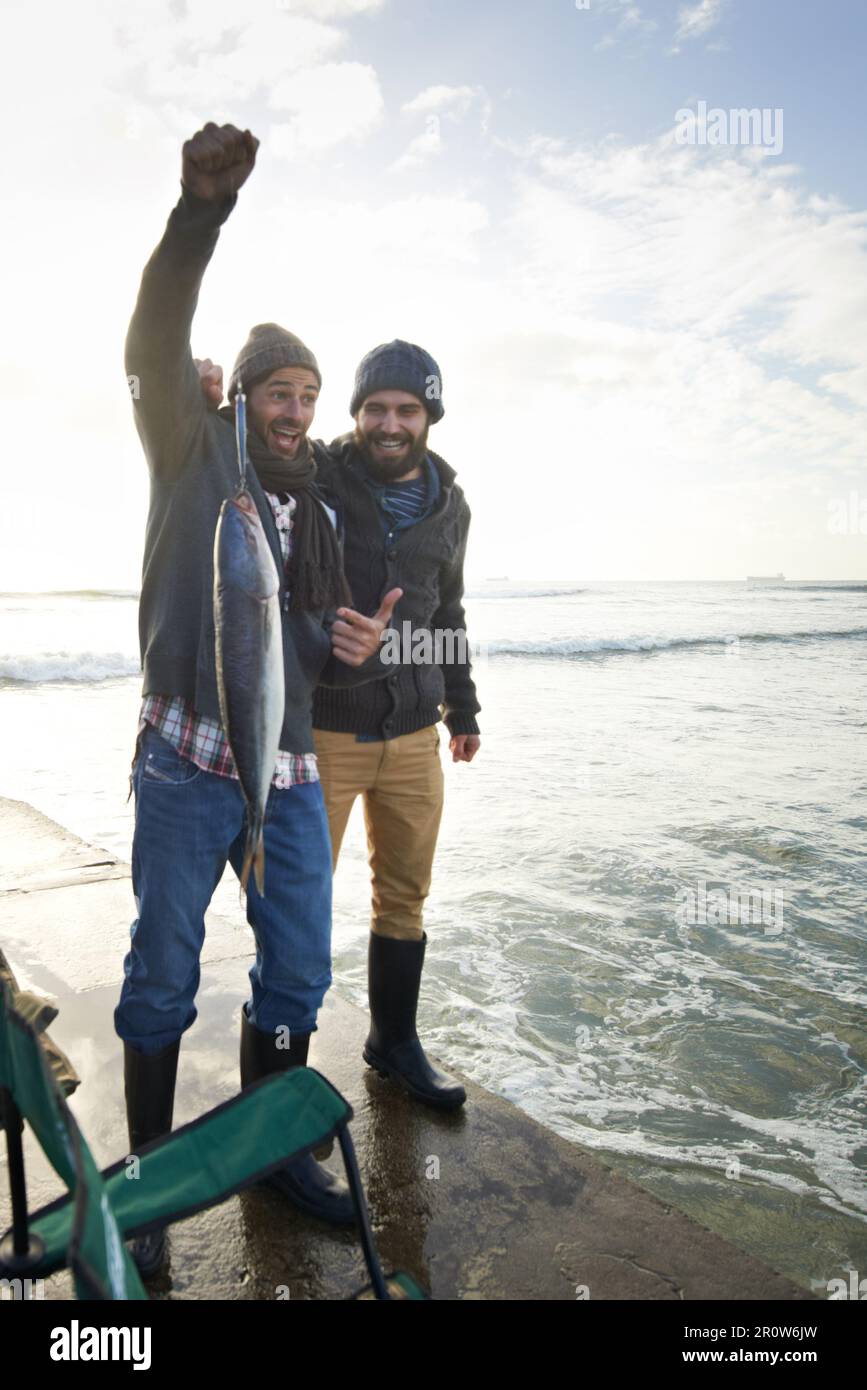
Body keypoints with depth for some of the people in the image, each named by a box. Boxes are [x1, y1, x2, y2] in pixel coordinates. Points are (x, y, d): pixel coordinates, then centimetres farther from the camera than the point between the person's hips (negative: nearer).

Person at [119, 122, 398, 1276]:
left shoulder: (319, 514, 16)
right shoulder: (196, 457, 4)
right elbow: (154, 348, -15)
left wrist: (357, 648, -4)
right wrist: (203, 208, -27)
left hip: (290, 769, 5)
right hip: (187, 763, -4)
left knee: (299, 971, 9)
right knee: (164, 976, 4)